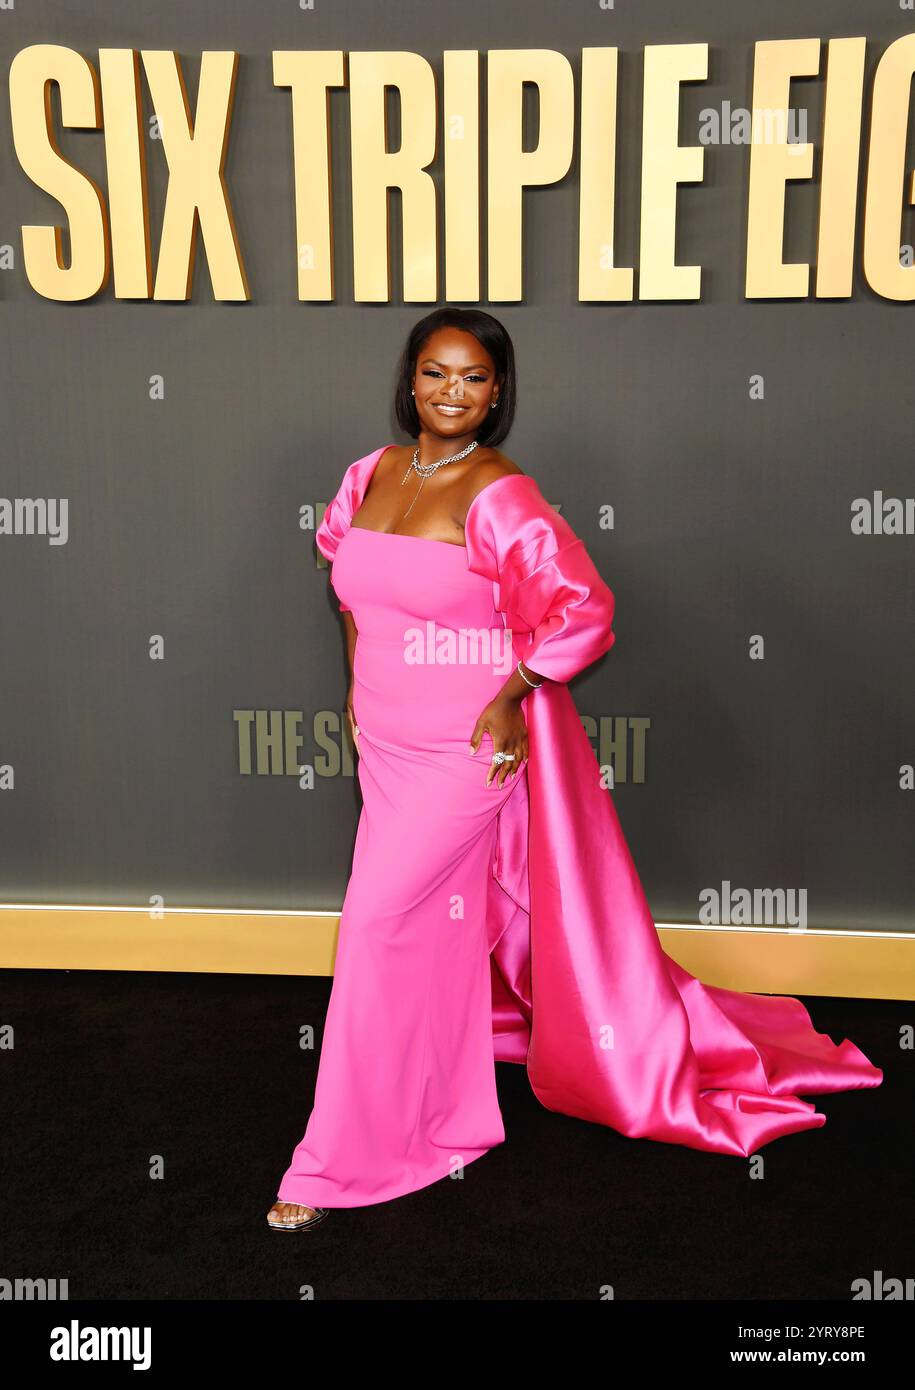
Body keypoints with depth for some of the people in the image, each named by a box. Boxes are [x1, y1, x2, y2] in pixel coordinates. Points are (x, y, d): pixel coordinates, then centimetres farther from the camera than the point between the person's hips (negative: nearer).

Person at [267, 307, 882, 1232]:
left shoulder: (500, 498, -17)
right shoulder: (371, 473, 4)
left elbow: (584, 609, -16)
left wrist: (510, 696, -17)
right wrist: (358, 677, 15)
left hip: (467, 748, -6)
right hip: (389, 741, 7)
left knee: (379, 924, -5)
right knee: (453, 919, 22)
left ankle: (337, 1161, 11)